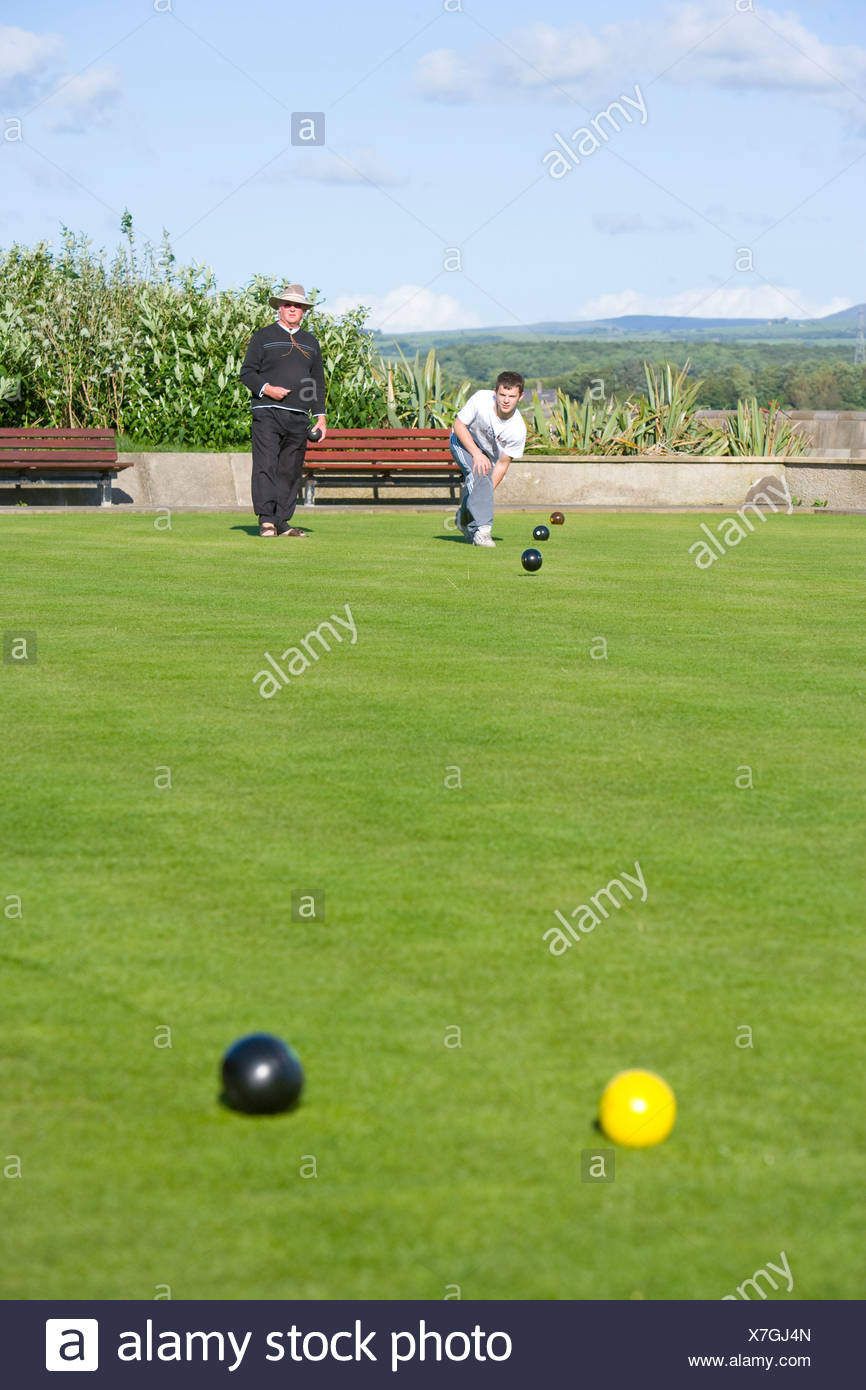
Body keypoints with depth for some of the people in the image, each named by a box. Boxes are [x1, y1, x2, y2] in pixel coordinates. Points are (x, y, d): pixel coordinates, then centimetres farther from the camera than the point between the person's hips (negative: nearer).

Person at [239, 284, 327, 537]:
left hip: (298, 417, 4)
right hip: (267, 413, -4)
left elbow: (318, 382, 21)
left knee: (291, 471, 3)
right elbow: (247, 372, 3)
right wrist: (267, 389, -14)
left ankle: (282, 522, 8)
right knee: (266, 466, -14)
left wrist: (321, 417, 12)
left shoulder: (310, 343, 19)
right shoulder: (263, 337, 7)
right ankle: (266, 520, -18)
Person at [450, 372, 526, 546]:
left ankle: (465, 519, 28)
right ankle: (482, 529, -35)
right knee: (479, 473, -30)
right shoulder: (481, 399, -32)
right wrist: (476, 454, -31)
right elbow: (459, 425, -20)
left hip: (489, 453, 4)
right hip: (463, 441, -3)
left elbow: (503, 463, -19)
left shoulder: (518, 430, -27)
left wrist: (487, 493, -25)